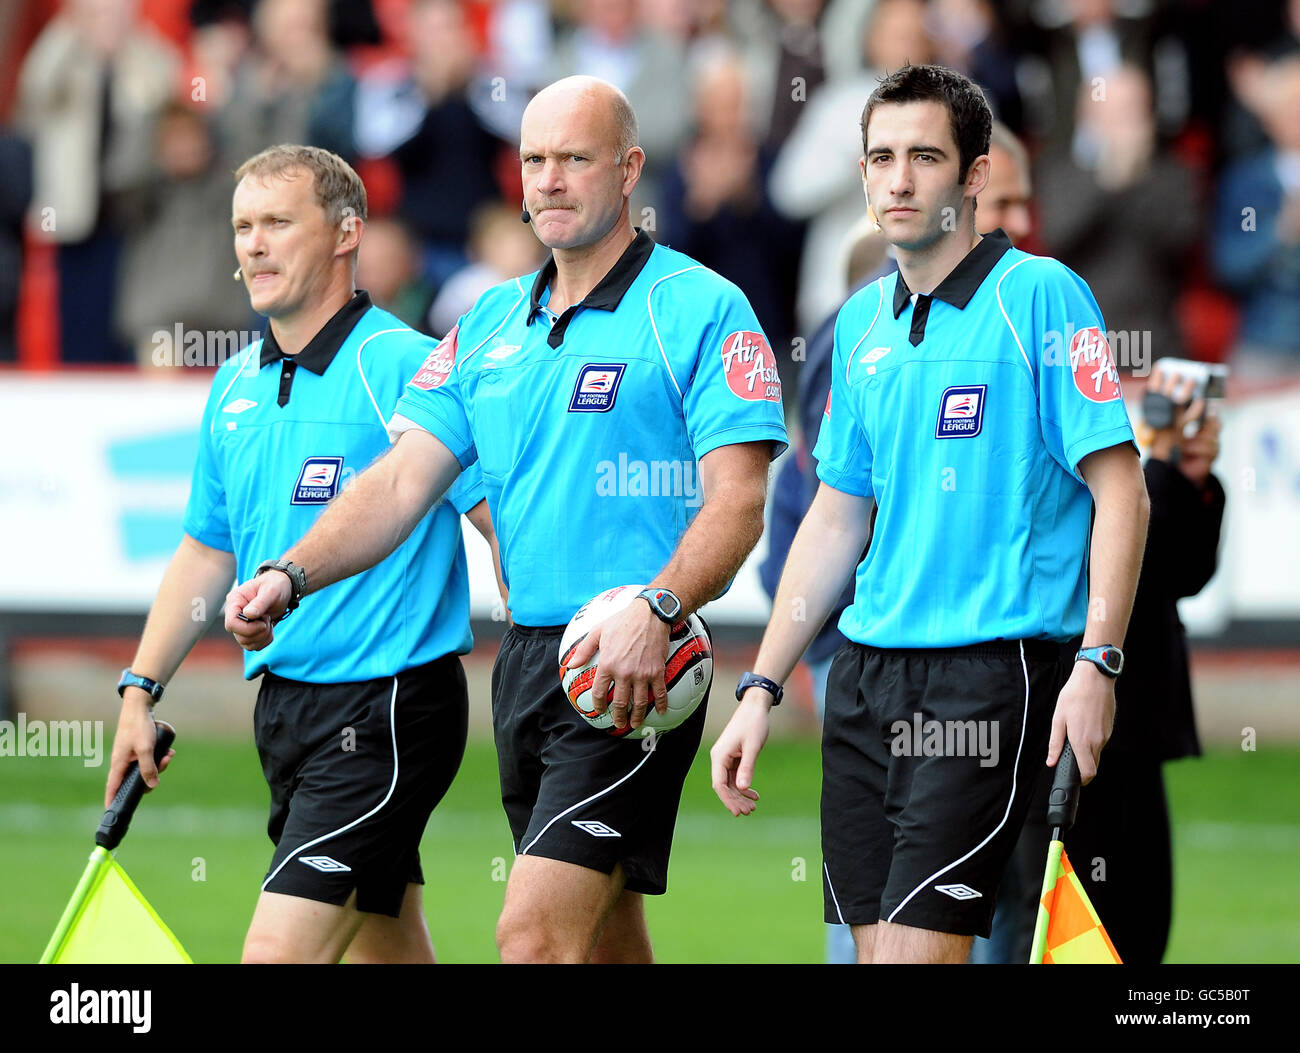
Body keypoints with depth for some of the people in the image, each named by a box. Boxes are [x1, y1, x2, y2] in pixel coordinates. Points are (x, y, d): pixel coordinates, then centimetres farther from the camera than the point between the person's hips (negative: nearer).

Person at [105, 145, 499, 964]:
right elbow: (207, 552, 22)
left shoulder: (406, 367, -12)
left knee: (277, 954, -16)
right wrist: (141, 690, 18)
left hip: (388, 708, -8)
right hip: (285, 704, 8)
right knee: (387, 951, 13)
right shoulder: (236, 389, 12)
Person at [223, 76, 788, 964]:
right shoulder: (490, 325, 14)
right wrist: (291, 577, -6)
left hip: (633, 668, -7)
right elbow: (403, 480, 10)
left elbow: (740, 498, -13)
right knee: (602, 938, 13)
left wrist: (656, 611, -28)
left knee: (535, 932, -18)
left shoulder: (701, 309, -6)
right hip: (528, 655, 7)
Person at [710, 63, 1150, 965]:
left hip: (994, 675, -7)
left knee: (917, 948, -14)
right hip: (868, 677, 7)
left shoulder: (1039, 296, -6)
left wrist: (1095, 665, -18)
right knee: (872, 944, 5)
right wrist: (762, 688, 16)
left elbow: (1120, 490, -9)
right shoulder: (863, 323, 14)